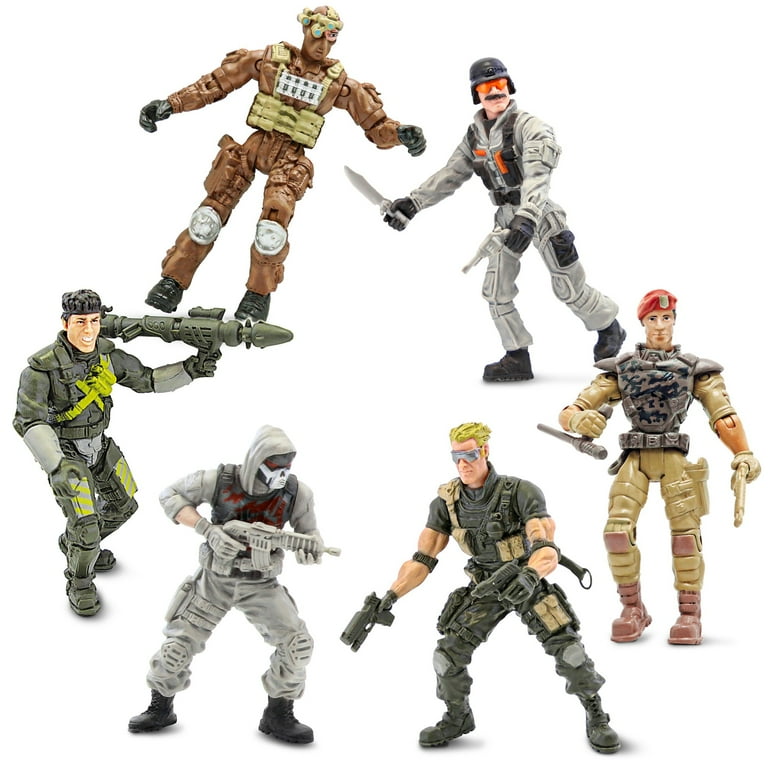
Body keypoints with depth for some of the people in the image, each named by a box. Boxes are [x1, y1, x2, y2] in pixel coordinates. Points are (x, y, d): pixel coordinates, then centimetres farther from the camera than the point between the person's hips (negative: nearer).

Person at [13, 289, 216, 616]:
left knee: (124, 505, 21)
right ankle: (79, 583, 15)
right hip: (63, 452, -7)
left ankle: (74, 543, 47)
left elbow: (145, 379, 4)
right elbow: (28, 420, -30)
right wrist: (57, 466, -40)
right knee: (84, 523, -13)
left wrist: (187, 370, -10)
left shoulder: (106, 354, -8)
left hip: (100, 445, 7)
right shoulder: (43, 367, -28)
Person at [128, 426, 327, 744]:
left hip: (261, 584, 1)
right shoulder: (221, 480, -22)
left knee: (297, 643, -15)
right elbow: (170, 496, -15)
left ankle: (278, 717, 2)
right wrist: (208, 530, -30)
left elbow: (309, 534, -6)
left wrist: (310, 546, -33)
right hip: (216, 579, -1)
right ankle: (160, 709, 26)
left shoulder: (296, 492, -18)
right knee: (178, 644, 0)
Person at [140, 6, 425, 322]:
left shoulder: (339, 82, 5)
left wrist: (399, 133, -15)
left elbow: (375, 121, 7)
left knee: (273, 226, -21)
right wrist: (171, 104, -1)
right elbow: (217, 83, 4)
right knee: (212, 211, -11)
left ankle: (259, 294, 0)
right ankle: (173, 281, 1)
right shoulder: (269, 59, 2)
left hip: (291, 158, 0)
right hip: (252, 143, 0)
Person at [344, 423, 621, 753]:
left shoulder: (521, 493, -28)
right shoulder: (447, 501, -16)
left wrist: (529, 574, -58)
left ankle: (596, 717, 7)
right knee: (447, 655, -8)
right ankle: (457, 718, 20)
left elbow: (547, 552, -36)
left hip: (528, 582, -3)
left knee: (567, 648, -17)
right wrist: (389, 597, -20)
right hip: (486, 587, 3)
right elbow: (423, 559, -10)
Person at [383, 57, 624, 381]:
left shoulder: (529, 127, -17)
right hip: (506, 218, 6)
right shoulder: (475, 135, 5)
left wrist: (526, 218, -45)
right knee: (496, 292, 0)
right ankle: (517, 358, 11)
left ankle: (609, 328, 27)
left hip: (540, 215, -6)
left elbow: (537, 177, -30)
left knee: (569, 289, 2)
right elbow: (450, 175, 12)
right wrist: (413, 202, 4)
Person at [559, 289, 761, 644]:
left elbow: (723, 415, -1)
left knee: (685, 532, -16)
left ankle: (690, 613, -4)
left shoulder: (695, 368, 12)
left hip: (674, 457, -1)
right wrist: (579, 419, -19)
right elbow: (569, 413, 7)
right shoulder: (620, 368, 13)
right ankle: (632, 609, 1)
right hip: (634, 458, 1)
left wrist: (744, 454, -18)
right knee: (617, 530, -16)